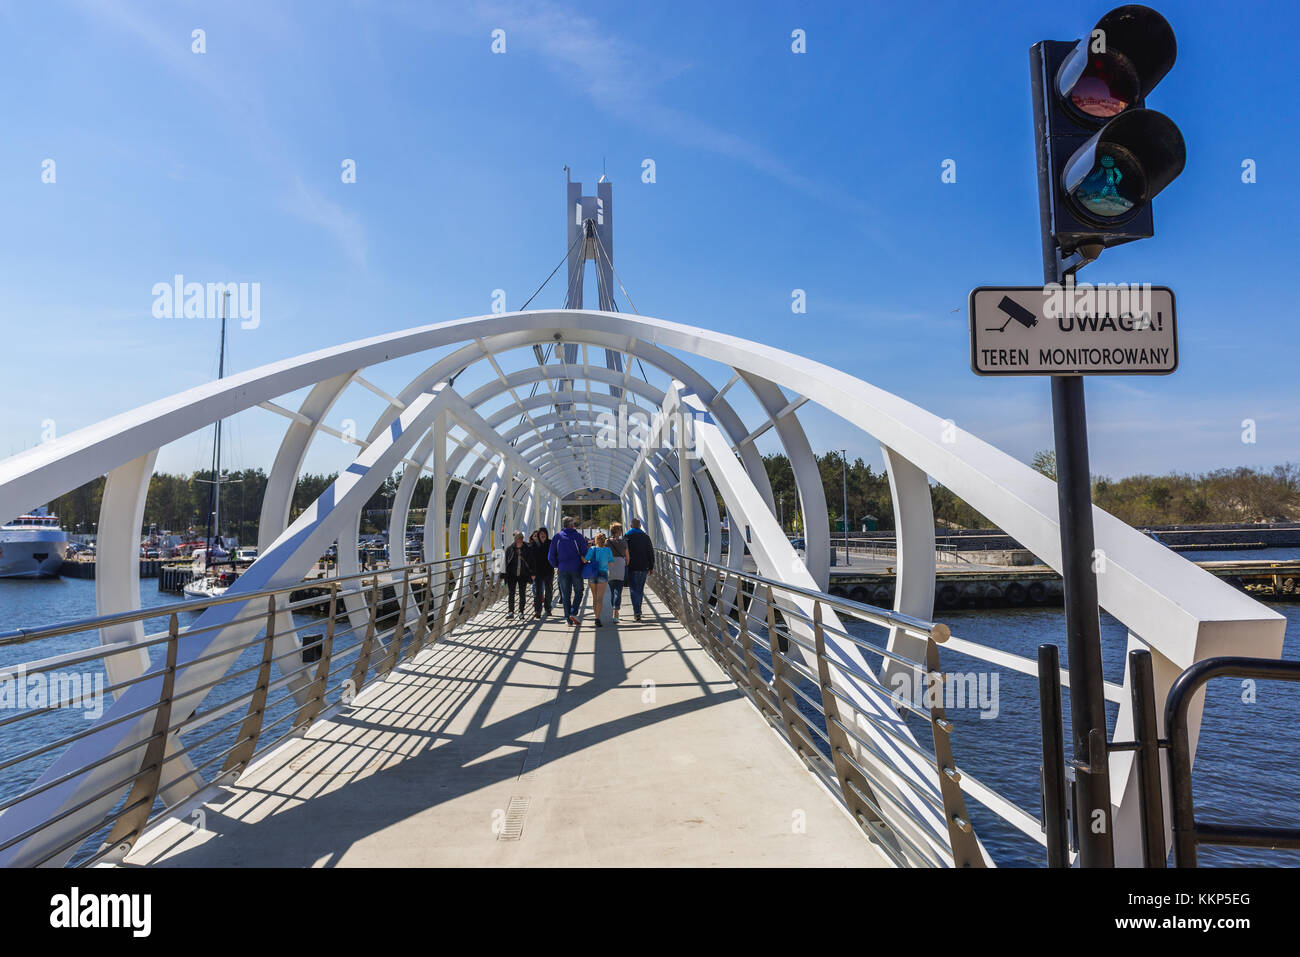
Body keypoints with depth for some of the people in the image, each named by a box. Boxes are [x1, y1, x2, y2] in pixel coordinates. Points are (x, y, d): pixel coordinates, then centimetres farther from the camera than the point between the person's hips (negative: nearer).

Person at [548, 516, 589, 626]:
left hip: (563, 569, 2)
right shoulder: (578, 536, -2)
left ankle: (568, 617, 6)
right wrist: (582, 564, 10)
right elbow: (585, 553, -6)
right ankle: (573, 613, -9)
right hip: (576, 569, -2)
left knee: (566, 595, 8)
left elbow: (550, 557, 5)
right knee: (578, 592, 9)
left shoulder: (557, 537, 5)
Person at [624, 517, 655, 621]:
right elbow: (651, 553, 8)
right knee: (640, 590, 15)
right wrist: (651, 567, 13)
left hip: (632, 568, -4)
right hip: (643, 568, 4)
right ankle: (637, 611, 22)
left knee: (634, 590, -4)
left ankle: (637, 613, -15)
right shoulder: (646, 537, 7)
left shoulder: (627, 537, -3)